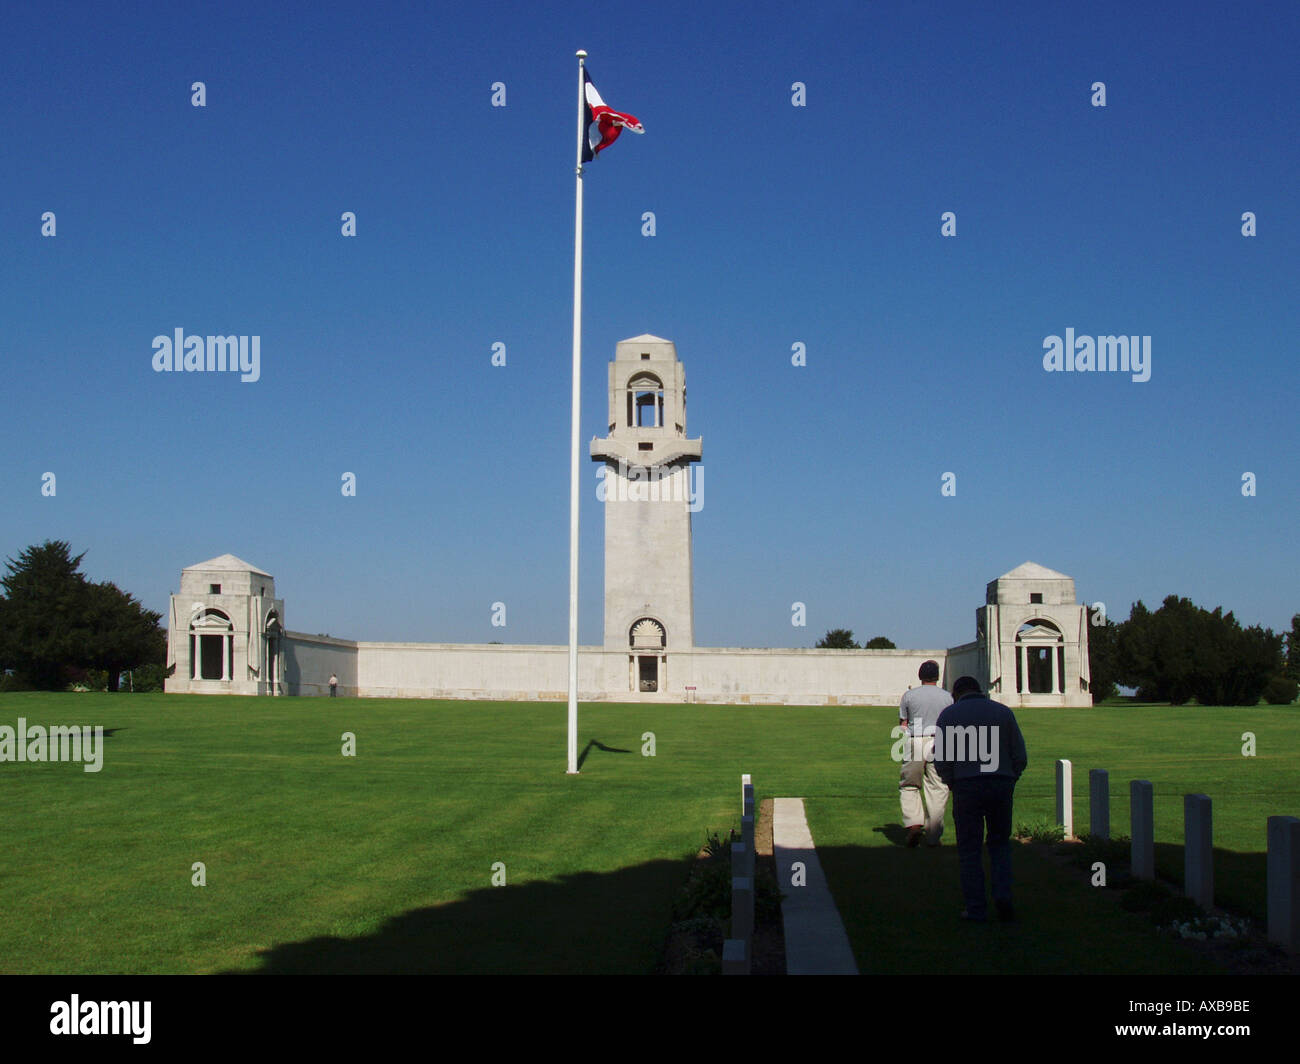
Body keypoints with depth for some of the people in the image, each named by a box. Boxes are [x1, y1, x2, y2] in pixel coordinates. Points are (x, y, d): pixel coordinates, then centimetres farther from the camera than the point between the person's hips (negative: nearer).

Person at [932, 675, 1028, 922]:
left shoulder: (948, 715, 4)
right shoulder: (1003, 712, 10)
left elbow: (941, 761, -4)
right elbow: (1021, 756, 4)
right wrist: (1008, 782, 14)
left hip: (966, 787, -2)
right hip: (1002, 785, 2)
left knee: (970, 849, 6)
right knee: (1000, 844, 17)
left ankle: (976, 909, 4)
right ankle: (1003, 895, 0)